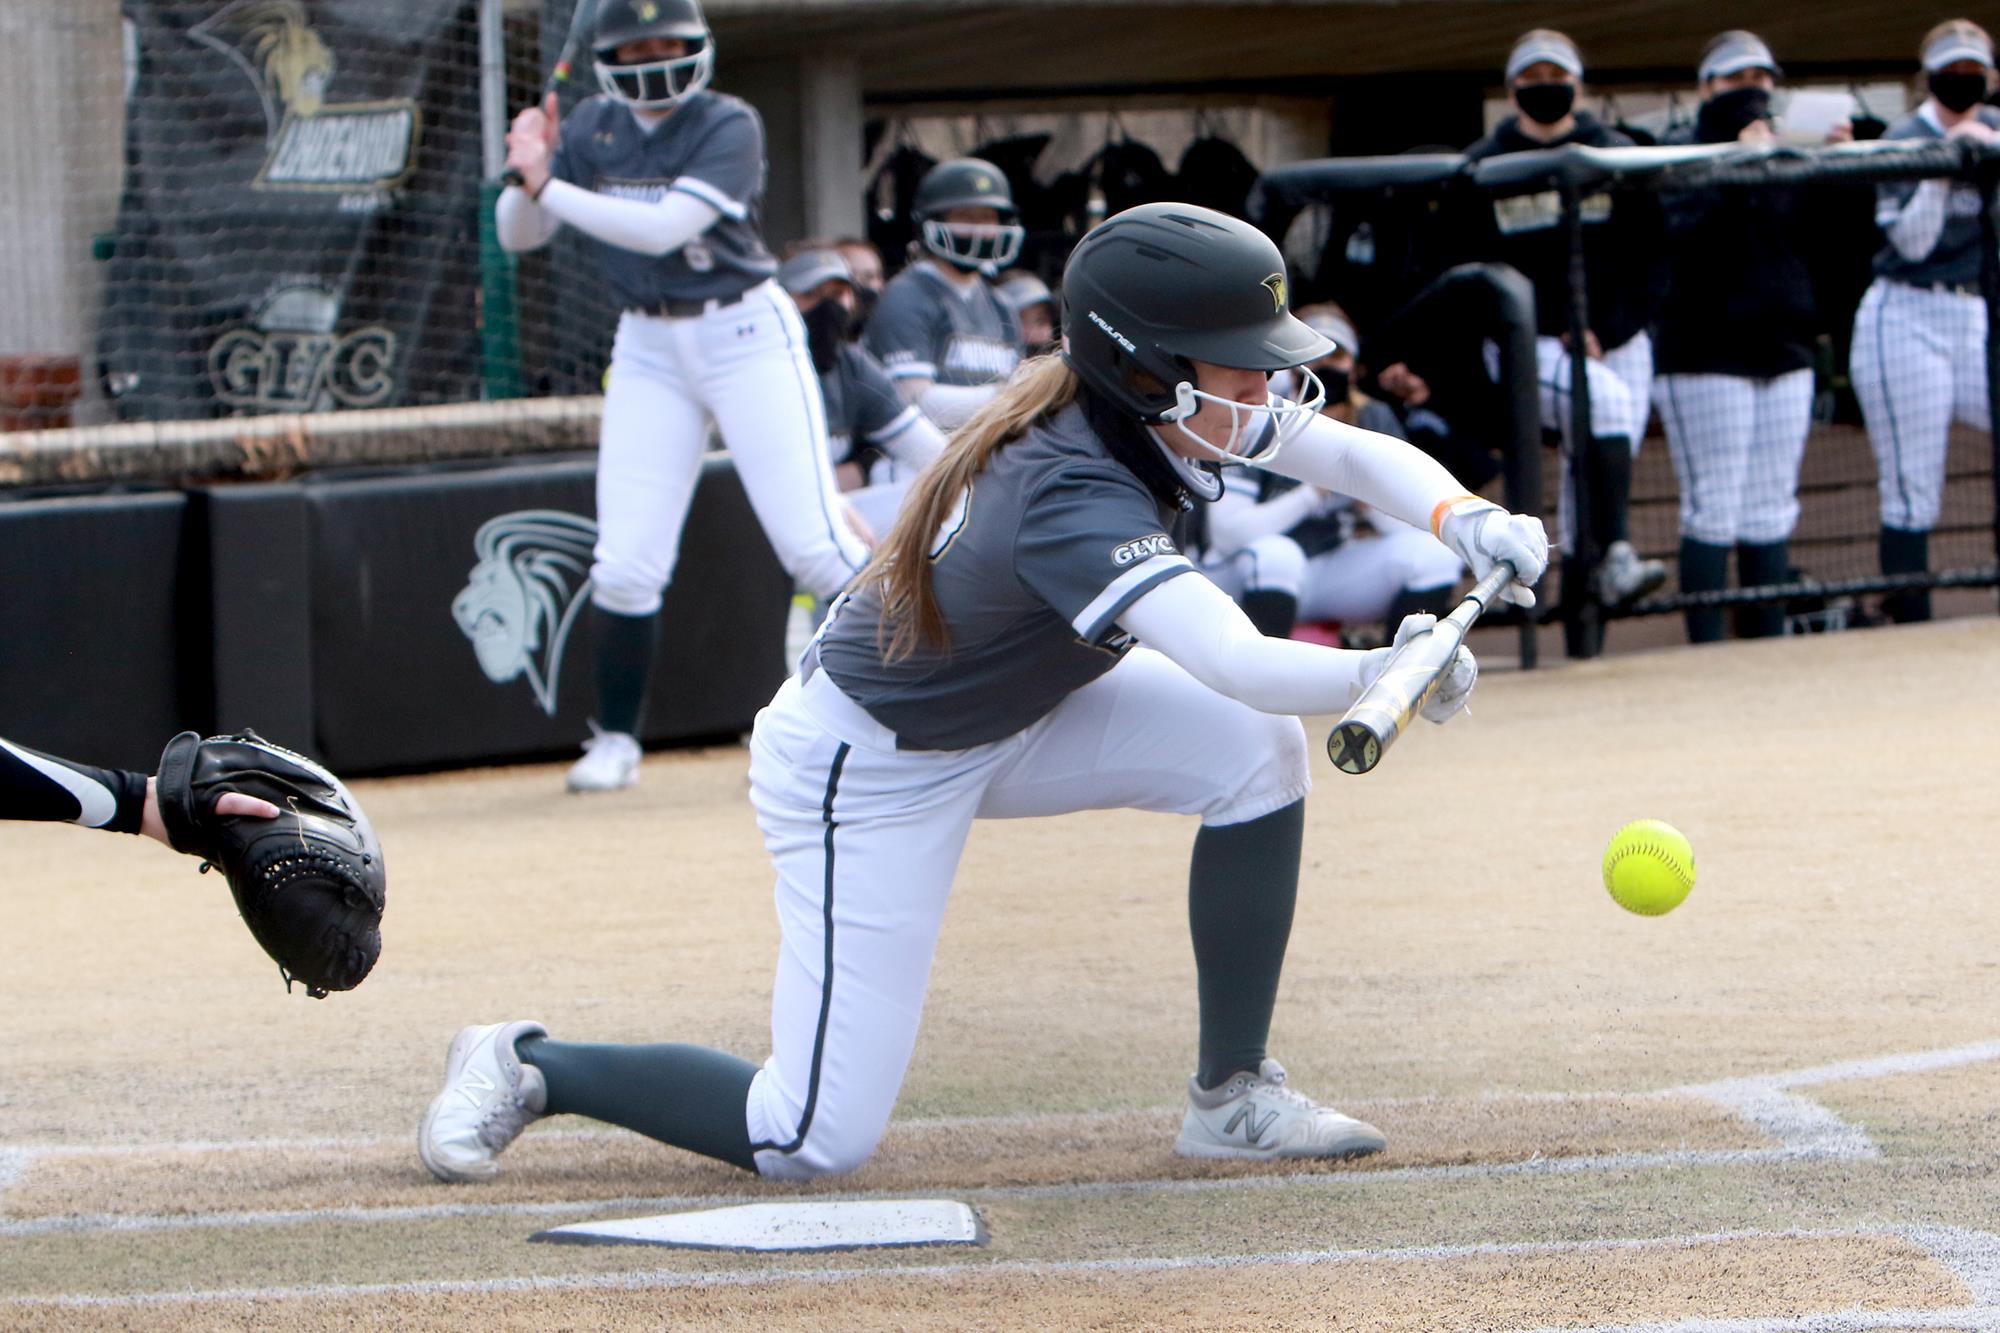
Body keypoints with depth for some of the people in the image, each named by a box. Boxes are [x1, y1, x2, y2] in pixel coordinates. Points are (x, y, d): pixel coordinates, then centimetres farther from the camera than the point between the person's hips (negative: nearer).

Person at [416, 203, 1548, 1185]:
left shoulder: (1133, 406, -11)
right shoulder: (1071, 497, -36)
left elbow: (1354, 451, -7)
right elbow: (1239, 663, -49)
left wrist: (1466, 519, -24)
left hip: (1007, 719, 9)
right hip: (872, 771, -9)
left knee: (1255, 750, -11)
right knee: (813, 1143, -10)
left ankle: (1233, 1095, 2)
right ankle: (534, 1069, 13)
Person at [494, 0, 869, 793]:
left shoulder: (729, 127, -13)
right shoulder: (592, 130, 3)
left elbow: (663, 228, -25)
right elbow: (518, 237, 3)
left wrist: (549, 186, -28)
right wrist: (529, 173, -17)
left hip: (744, 334, -4)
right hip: (647, 348, 4)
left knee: (814, 543, -10)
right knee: (625, 565, -3)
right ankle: (615, 741, 11)